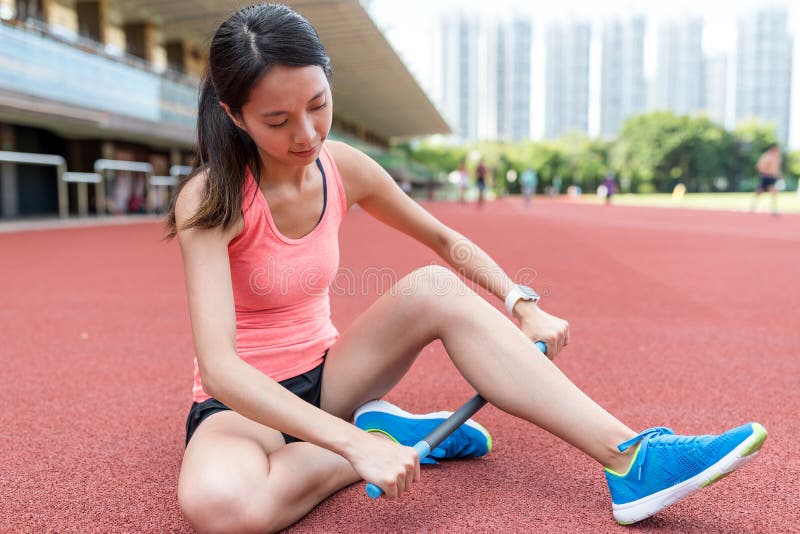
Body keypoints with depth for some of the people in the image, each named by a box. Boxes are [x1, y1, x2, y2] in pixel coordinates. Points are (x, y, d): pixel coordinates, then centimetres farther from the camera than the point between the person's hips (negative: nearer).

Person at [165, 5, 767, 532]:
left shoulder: (342, 167, -5)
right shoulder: (211, 197, -20)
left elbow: (447, 241, 6)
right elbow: (220, 365, -31)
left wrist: (522, 304, -8)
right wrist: (354, 444, -40)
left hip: (326, 377, 4)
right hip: (243, 403, -3)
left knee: (432, 286, -25)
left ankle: (628, 458, -26)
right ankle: (378, 431, -16)